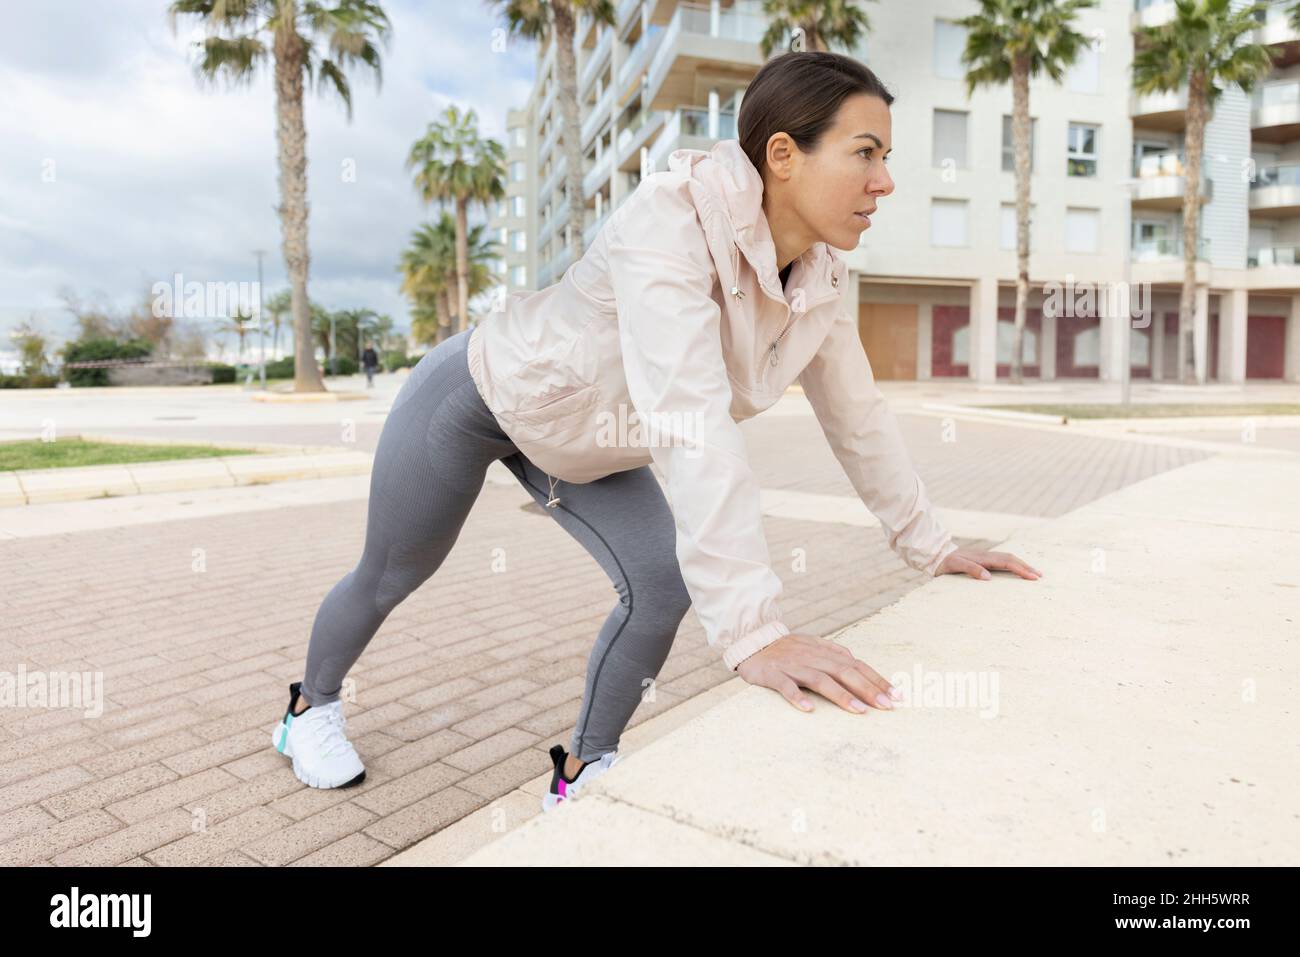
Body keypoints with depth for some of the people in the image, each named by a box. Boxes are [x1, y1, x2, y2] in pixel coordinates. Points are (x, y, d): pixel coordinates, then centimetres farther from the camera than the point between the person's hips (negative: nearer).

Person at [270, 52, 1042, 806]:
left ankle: (584, 773, 15)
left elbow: (857, 413, -4)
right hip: (478, 395, -6)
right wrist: (753, 631, -52)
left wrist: (931, 546, -1)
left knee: (664, 584, -7)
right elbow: (691, 420, -48)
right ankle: (312, 708, 44)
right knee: (390, 578, 13)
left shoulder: (821, 275, -14)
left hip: (580, 435, 6)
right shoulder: (674, 220, -38)